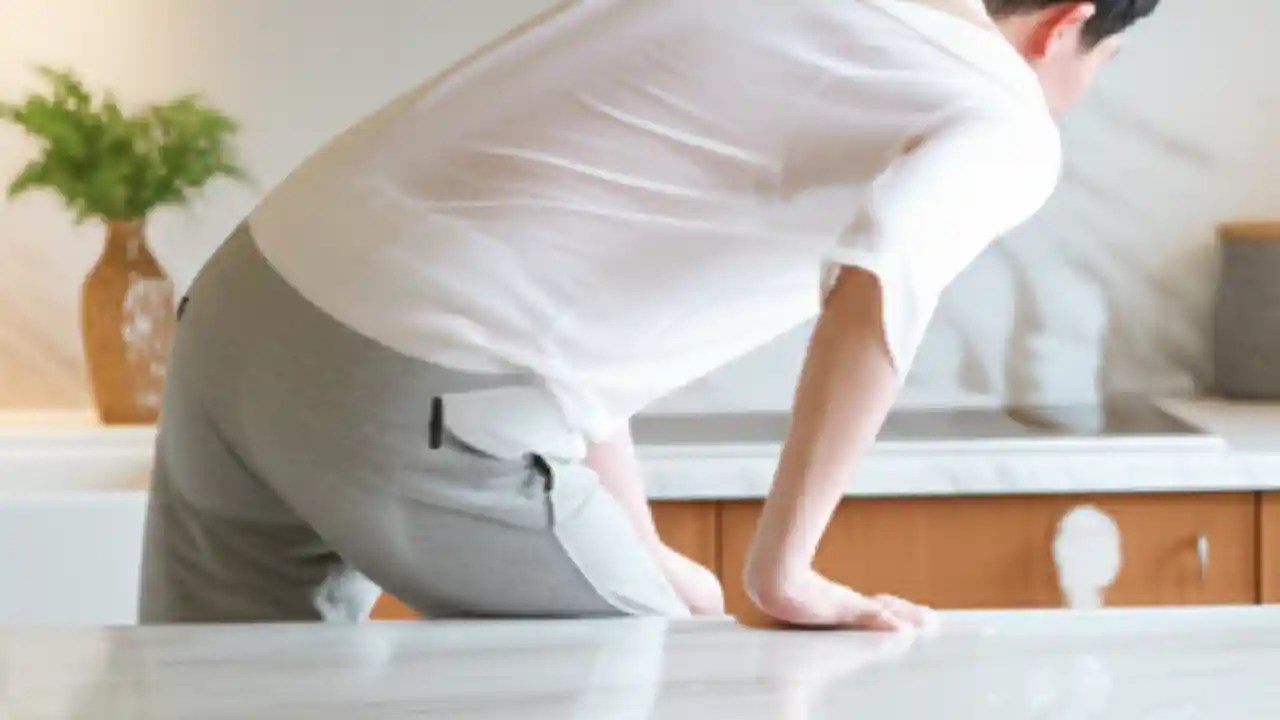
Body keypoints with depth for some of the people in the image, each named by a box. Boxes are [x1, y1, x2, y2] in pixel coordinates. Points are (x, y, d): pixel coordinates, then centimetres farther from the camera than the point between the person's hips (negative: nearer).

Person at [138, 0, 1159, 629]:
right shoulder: (1004, 123, 1)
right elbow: (876, 281, -23)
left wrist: (636, 553, 28)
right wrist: (781, 569, -11)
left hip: (249, 311, 8)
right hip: (419, 404, -8)